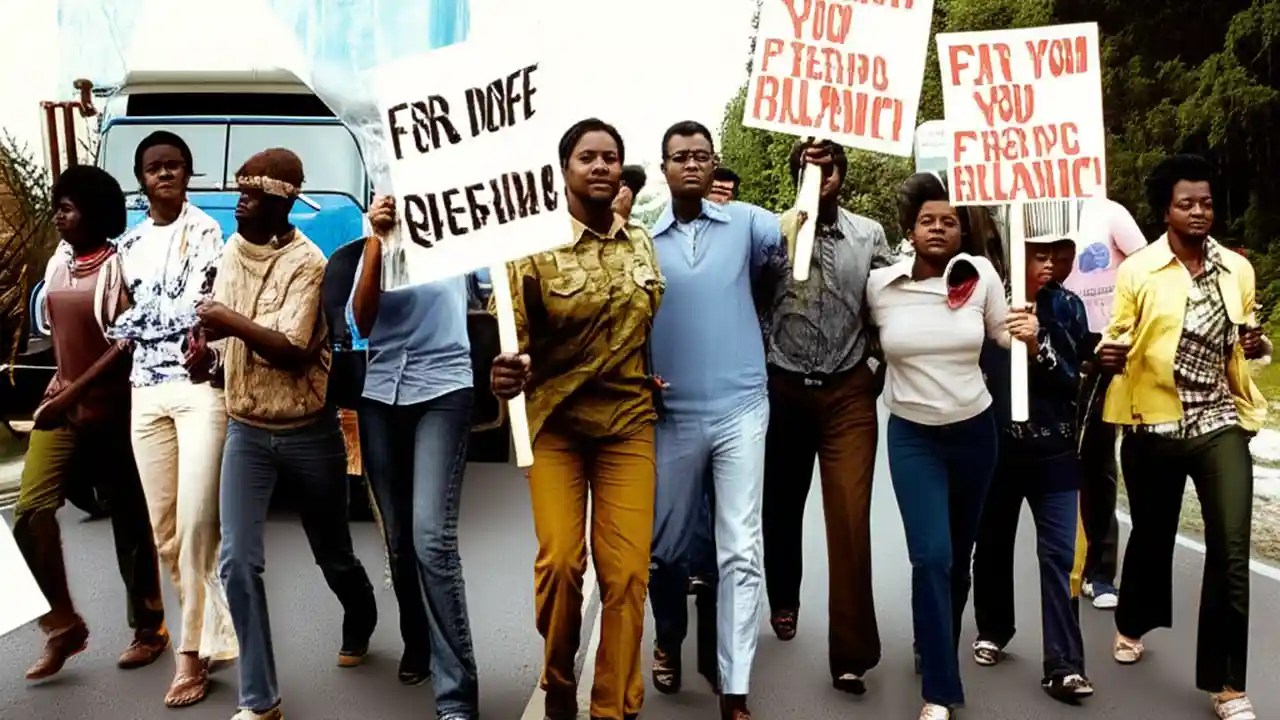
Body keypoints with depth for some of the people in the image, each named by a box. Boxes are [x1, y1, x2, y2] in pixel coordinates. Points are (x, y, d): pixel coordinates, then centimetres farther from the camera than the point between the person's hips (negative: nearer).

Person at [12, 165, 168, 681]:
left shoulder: (118, 267, -12)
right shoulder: (58, 263, 9)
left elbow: (127, 344, -18)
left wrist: (76, 391, -21)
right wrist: (59, 385, 11)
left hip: (109, 411, -6)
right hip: (60, 405, 6)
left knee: (129, 520, 5)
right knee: (30, 511, -6)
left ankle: (149, 628, 20)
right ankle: (63, 624, 9)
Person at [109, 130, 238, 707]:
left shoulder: (204, 231, 0)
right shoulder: (130, 244, 16)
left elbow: (191, 309, -9)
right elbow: (130, 321, 19)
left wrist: (128, 327, -1)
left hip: (199, 387, -6)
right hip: (146, 393, 6)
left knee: (195, 523, -9)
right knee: (164, 528, 6)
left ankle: (195, 649, 0)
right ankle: (212, 629, 21)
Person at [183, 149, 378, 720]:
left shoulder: (305, 262, -17)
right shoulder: (230, 252, 4)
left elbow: (292, 351, -24)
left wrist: (232, 322, -23)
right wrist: (207, 353, -3)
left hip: (307, 432, -4)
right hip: (246, 431, 5)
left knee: (331, 553, 15)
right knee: (237, 562, -7)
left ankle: (360, 625, 49)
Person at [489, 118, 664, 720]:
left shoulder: (642, 244, 5)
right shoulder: (537, 248, -9)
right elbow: (511, 334, -13)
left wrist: (650, 376, 10)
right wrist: (505, 372, -33)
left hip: (628, 422, 3)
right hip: (555, 423, -2)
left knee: (627, 569, -3)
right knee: (560, 561, -9)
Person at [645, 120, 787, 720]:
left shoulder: (744, 222, 5)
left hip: (740, 409, -1)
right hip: (672, 415, 2)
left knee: (741, 551, -3)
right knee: (667, 545, 15)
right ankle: (669, 639, 42)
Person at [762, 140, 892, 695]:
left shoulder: (870, 235, 3)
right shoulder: (773, 231, -4)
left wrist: (881, 370, 4)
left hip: (849, 392, 0)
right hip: (784, 389, 0)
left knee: (850, 517, -7)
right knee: (782, 506, 15)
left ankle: (851, 652, 0)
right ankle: (784, 601, 41)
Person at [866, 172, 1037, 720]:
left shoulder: (981, 275, -7)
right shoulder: (880, 284, -8)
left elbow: (1002, 333, 6)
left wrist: (1028, 336, -14)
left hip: (974, 431, 2)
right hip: (912, 436, -2)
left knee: (959, 554, 16)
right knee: (931, 557, -11)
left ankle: (936, 650, 42)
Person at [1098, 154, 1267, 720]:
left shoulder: (1238, 269, 7)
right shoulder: (1138, 270, -2)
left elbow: (1247, 338, 19)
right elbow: (1118, 338, 0)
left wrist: (1258, 345, -4)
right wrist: (1109, 357, -23)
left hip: (1221, 424, 2)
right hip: (1154, 427, -1)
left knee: (1230, 549, -6)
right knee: (1152, 535, 15)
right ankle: (1133, 624, 44)